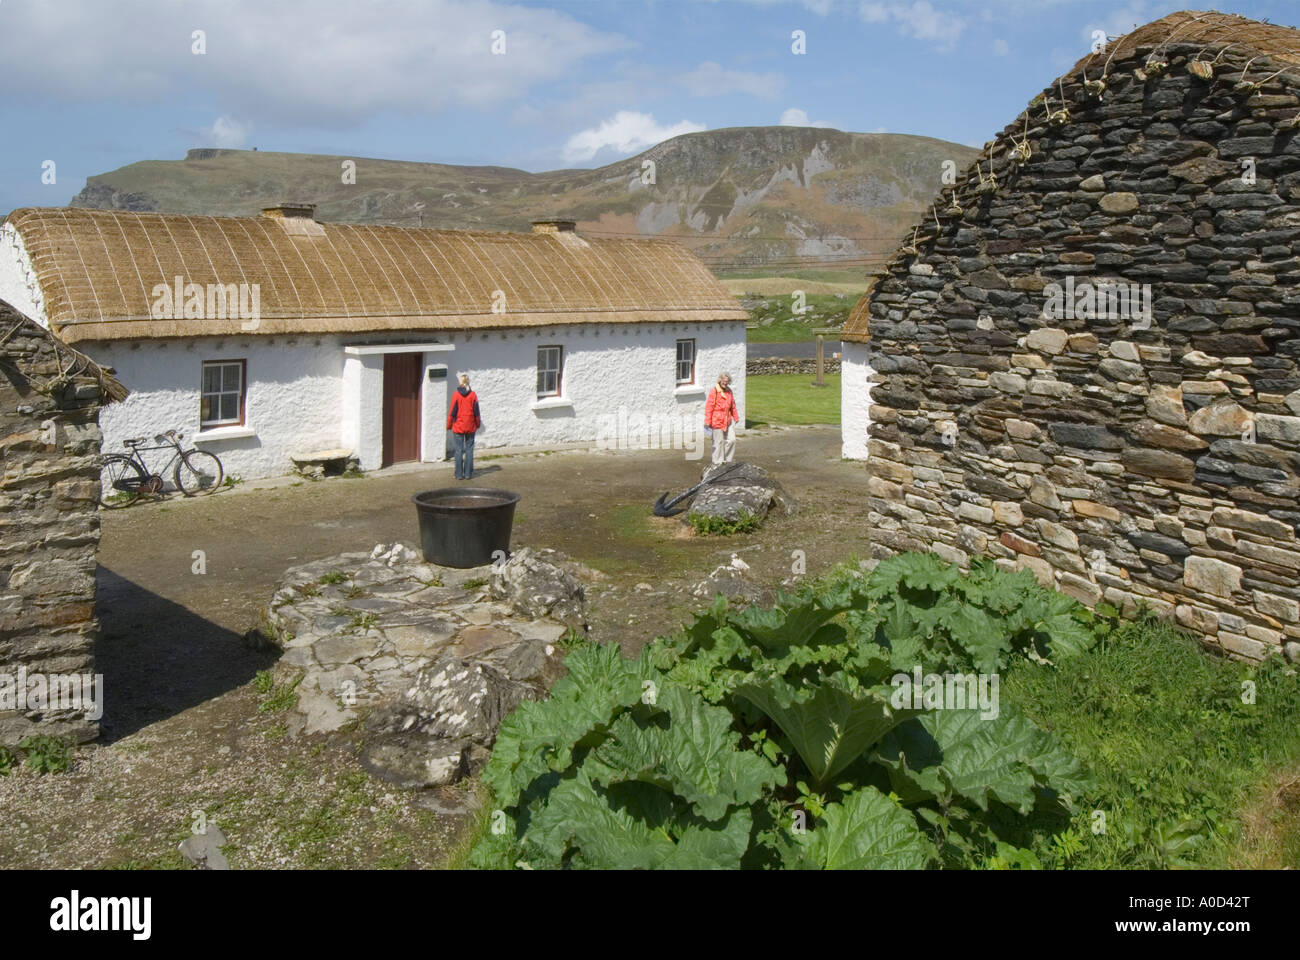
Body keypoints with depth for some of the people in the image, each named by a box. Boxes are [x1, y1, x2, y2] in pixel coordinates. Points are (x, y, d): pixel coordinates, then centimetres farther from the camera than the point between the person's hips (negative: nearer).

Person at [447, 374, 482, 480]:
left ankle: (459, 474, 3)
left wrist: (449, 425, 6)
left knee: (458, 450, 3)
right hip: (470, 427, 2)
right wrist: (478, 424, 15)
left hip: (458, 427, -1)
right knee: (469, 450, 7)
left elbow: (452, 412, -4)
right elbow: (476, 411, 2)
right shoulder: (473, 394, -2)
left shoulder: (456, 394, -6)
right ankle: (468, 474, 7)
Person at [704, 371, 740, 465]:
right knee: (719, 442, 1)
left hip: (728, 420, 6)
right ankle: (718, 462, 12)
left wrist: (736, 418, 22)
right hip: (717, 421, -6)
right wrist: (707, 421, -13)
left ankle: (727, 460, 19)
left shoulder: (729, 391, 10)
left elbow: (733, 405, 20)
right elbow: (709, 407, -11)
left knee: (731, 440, 4)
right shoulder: (714, 391, -11)